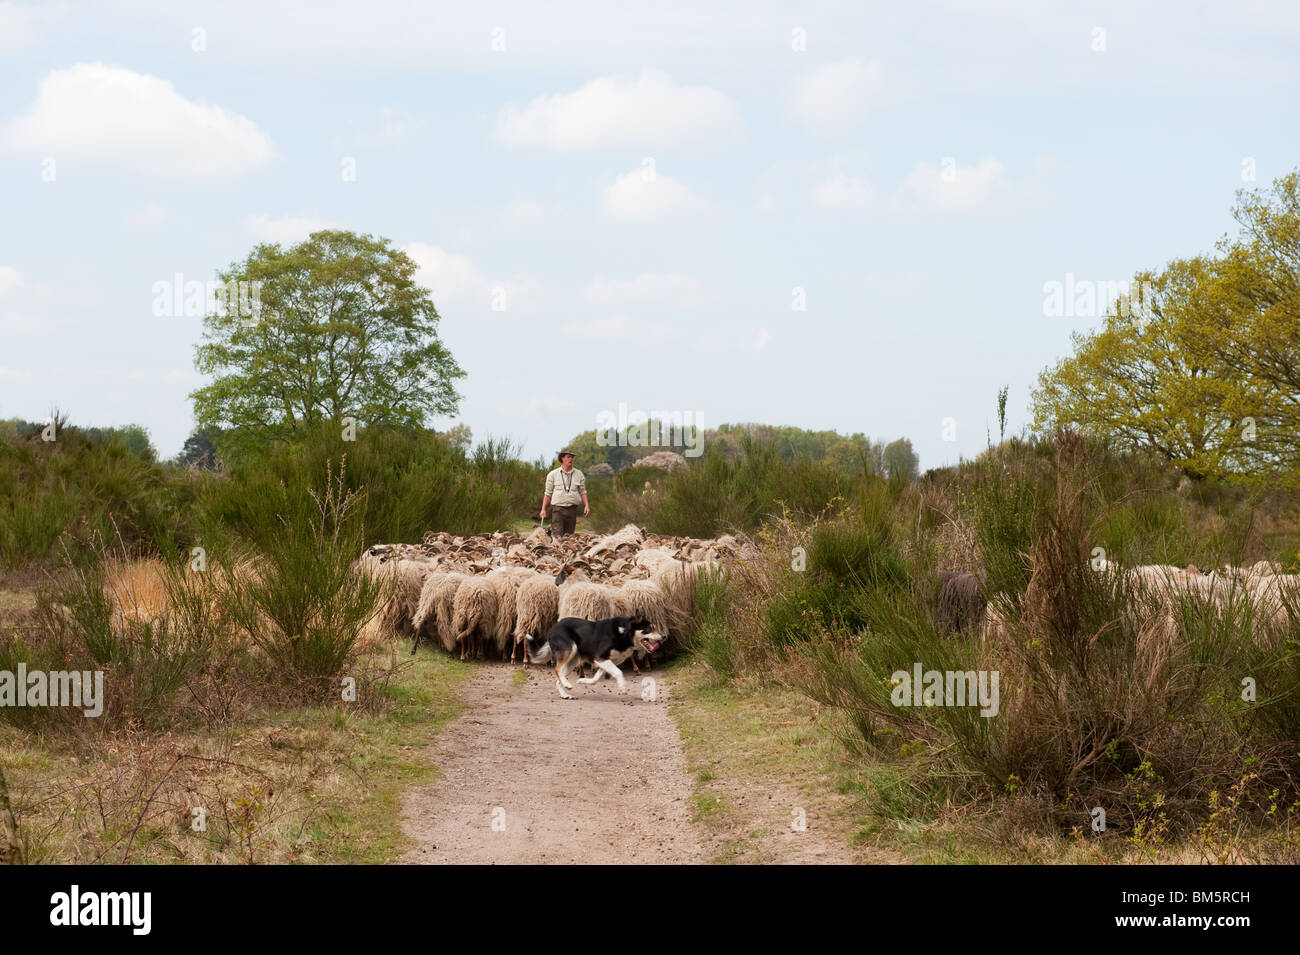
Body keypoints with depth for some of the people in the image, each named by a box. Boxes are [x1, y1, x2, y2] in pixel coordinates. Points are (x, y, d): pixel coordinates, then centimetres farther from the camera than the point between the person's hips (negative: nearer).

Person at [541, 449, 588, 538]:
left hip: (572, 509, 2)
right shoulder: (553, 475, 5)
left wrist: (586, 505, -2)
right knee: (557, 537, -14)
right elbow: (548, 493, 7)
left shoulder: (579, 474, 10)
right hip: (558, 509, -2)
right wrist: (543, 509, 3)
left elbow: (583, 491, 12)